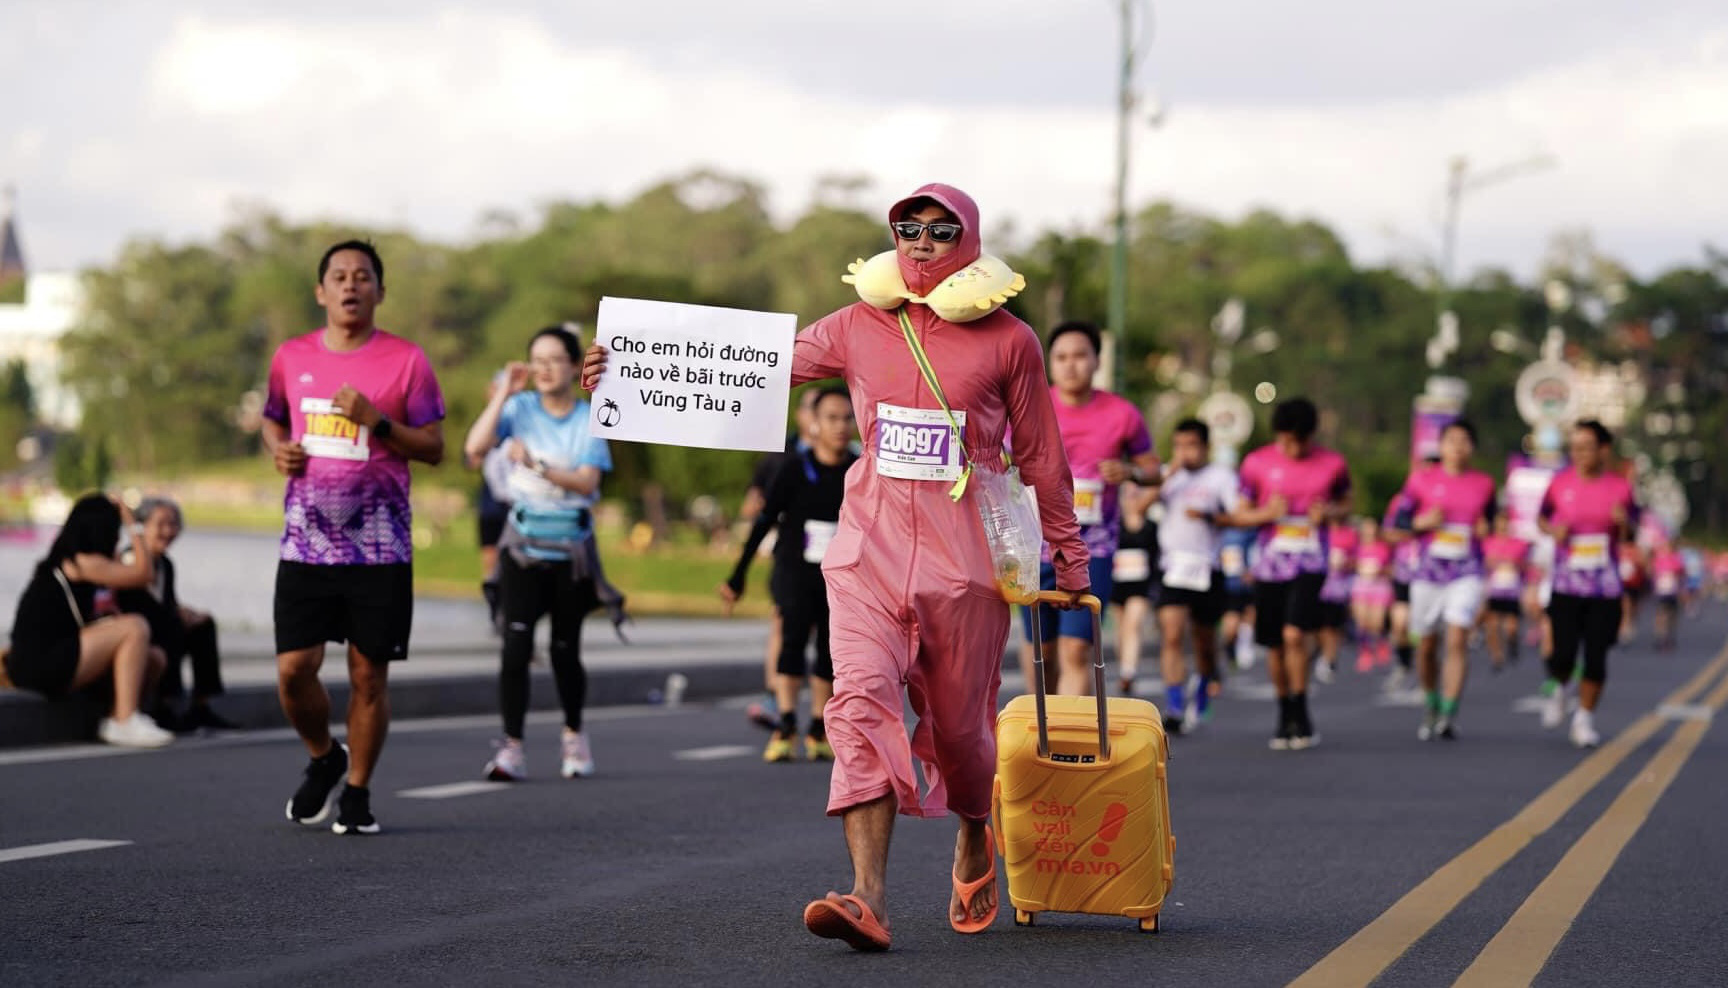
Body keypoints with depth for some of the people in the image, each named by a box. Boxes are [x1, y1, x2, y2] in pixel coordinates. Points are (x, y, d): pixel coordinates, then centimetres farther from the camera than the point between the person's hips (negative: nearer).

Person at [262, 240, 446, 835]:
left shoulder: (406, 361, 0)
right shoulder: (291, 357, 9)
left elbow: (434, 449, 0)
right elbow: (272, 421, 25)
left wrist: (377, 422, -15)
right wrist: (278, 449, 2)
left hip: (380, 547, -2)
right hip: (306, 541, 2)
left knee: (368, 673, 0)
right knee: (293, 669, -5)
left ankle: (357, 792, 16)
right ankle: (323, 759, 23)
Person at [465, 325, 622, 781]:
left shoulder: (590, 419, -2)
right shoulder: (520, 408, 0)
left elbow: (587, 482, -14)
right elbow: (475, 446, -15)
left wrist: (537, 464, -27)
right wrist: (504, 393, -14)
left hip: (571, 547, 0)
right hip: (523, 544, 0)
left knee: (565, 649, 8)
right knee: (516, 644, -15)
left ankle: (573, 735, 31)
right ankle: (511, 747, -14)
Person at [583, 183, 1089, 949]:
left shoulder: (1008, 341, 2)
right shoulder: (859, 327, 7)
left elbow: (1040, 456, 10)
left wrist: (1069, 555, 16)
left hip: (964, 555, -1)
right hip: (871, 548, 1)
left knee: (960, 722, 6)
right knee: (862, 701, -16)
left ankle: (974, 841, 40)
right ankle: (868, 899, -22)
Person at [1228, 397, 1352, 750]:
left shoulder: (1332, 464, 0)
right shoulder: (1256, 463, 0)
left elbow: (1345, 505, 14)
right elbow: (1239, 514, 7)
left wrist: (1328, 512, -8)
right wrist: (1266, 513, -13)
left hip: (1310, 564, -2)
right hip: (1269, 564, 2)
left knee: (1294, 635, -19)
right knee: (1274, 645, 7)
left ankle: (1301, 714, -4)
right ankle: (1285, 717, 24)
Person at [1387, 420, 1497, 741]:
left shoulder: (1484, 484, 6)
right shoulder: (1422, 480, 2)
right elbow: (1399, 519, 4)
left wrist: (1486, 528, -1)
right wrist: (1422, 523, -14)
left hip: (1467, 573, -1)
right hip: (1428, 572, 1)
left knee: (1458, 640, -17)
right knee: (1426, 646, 9)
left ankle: (1450, 715, -20)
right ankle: (1432, 705, 33)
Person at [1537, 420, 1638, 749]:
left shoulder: (1620, 487, -1)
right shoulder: (1561, 482, 0)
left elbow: (1628, 537, 6)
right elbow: (1543, 518, 15)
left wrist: (1623, 522, -16)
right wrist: (1553, 530, -8)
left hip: (1605, 587, 0)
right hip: (1566, 583, 0)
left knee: (1595, 658, -1)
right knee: (1563, 653, -10)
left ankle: (1585, 719, 15)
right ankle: (1558, 689, 24)